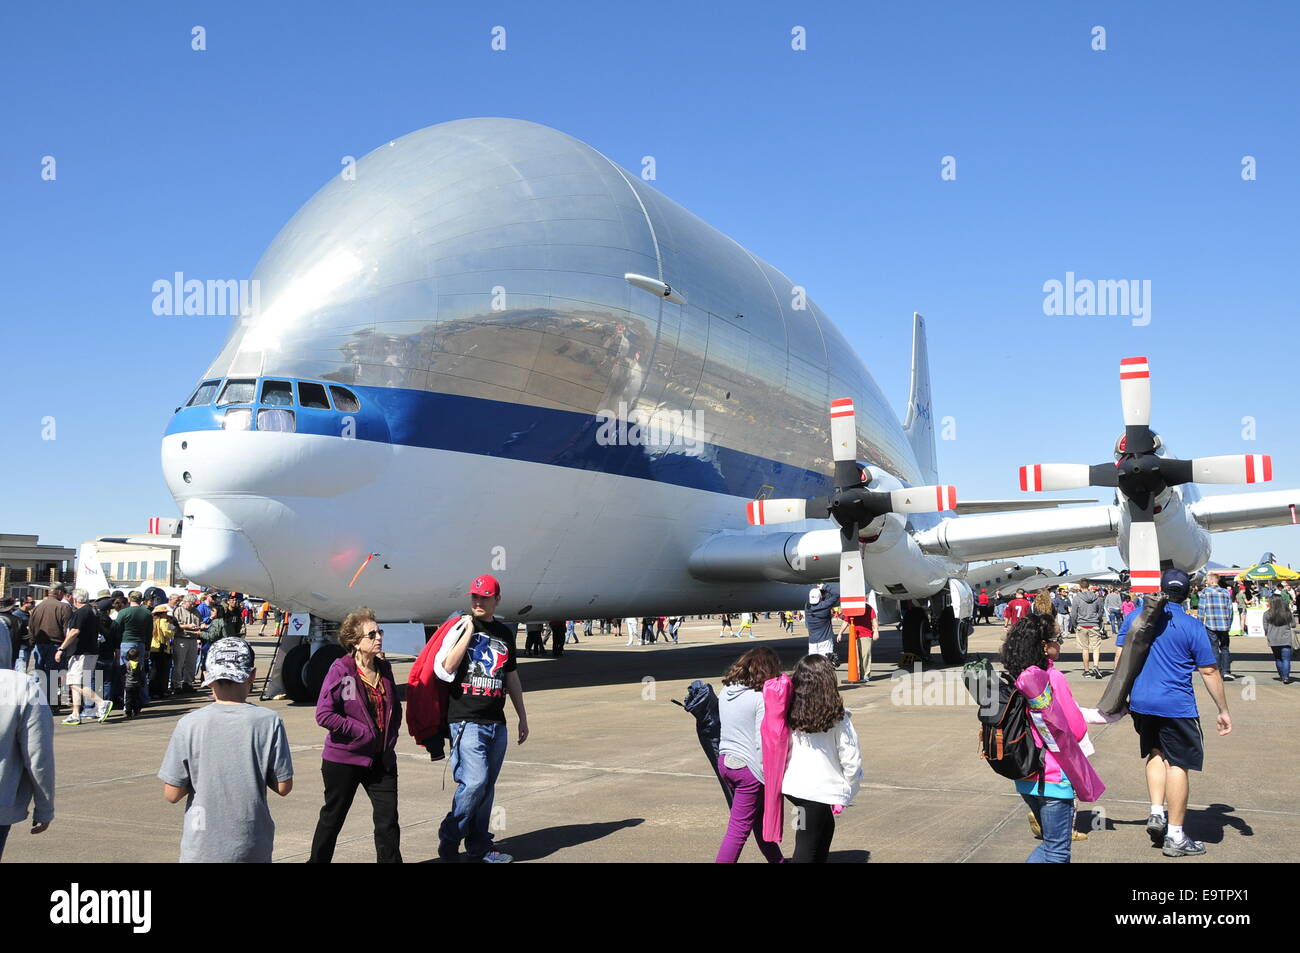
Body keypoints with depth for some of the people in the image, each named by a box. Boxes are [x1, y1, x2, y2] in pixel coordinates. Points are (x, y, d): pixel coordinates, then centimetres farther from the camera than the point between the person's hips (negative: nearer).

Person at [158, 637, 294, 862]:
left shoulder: (189, 725, -10)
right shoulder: (269, 722, -10)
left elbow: (172, 794, -6)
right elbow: (284, 787, -6)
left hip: (200, 849, 0)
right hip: (252, 850, 0)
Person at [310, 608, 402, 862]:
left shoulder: (384, 668, 5)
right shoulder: (340, 670, -13)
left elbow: (395, 708, 18)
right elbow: (323, 715, -19)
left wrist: (391, 736, 2)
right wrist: (363, 732, -18)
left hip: (382, 760, 5)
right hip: (344, 759, -5)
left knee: (388, 820, 3)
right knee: (333, 817, 12)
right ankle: (318, 859, 30)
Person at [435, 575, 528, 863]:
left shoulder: (505, 633, 14)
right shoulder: (460, 628, -2)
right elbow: (445, 668, -17)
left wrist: (523, 717, 24)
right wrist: (469, 630, -17)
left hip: (496, 723, 5)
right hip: (466, 720, -5)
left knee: (487, 786, 9)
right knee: (475, 781, -15)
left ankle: (479, 846, 20)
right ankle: (449, 839, 5)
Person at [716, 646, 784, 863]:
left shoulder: (725, 692, 4)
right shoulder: (761, 697, -17)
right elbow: (763, 741, -17)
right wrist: (766, 775, -9)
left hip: (725, 761, 8)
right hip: (748, 766, -8)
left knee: (760, 818, 22)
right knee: (739, 827, 1)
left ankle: (777, 860, 36)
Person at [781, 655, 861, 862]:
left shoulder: (791, 711, -3)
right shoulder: (836, 716, -13)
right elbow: (850, 757, -9)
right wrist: (848, 790, 5)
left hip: (794, 784, 5)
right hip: (823, 789, -5)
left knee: (825, 830, 26)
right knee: (807, 847, 1)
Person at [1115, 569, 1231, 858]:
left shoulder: (1135, 617, 2)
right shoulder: (1193, 627, -7)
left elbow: (1120, 661, 5)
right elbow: (1209, 672, -4)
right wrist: (1223, 711, 6)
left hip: (1140, 702, 4)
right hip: (1176, 706, -4)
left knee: (1155, 754, 23)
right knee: (1178, 764, 4)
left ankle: (1156, 813, 12)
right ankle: (1175, 836, 8)